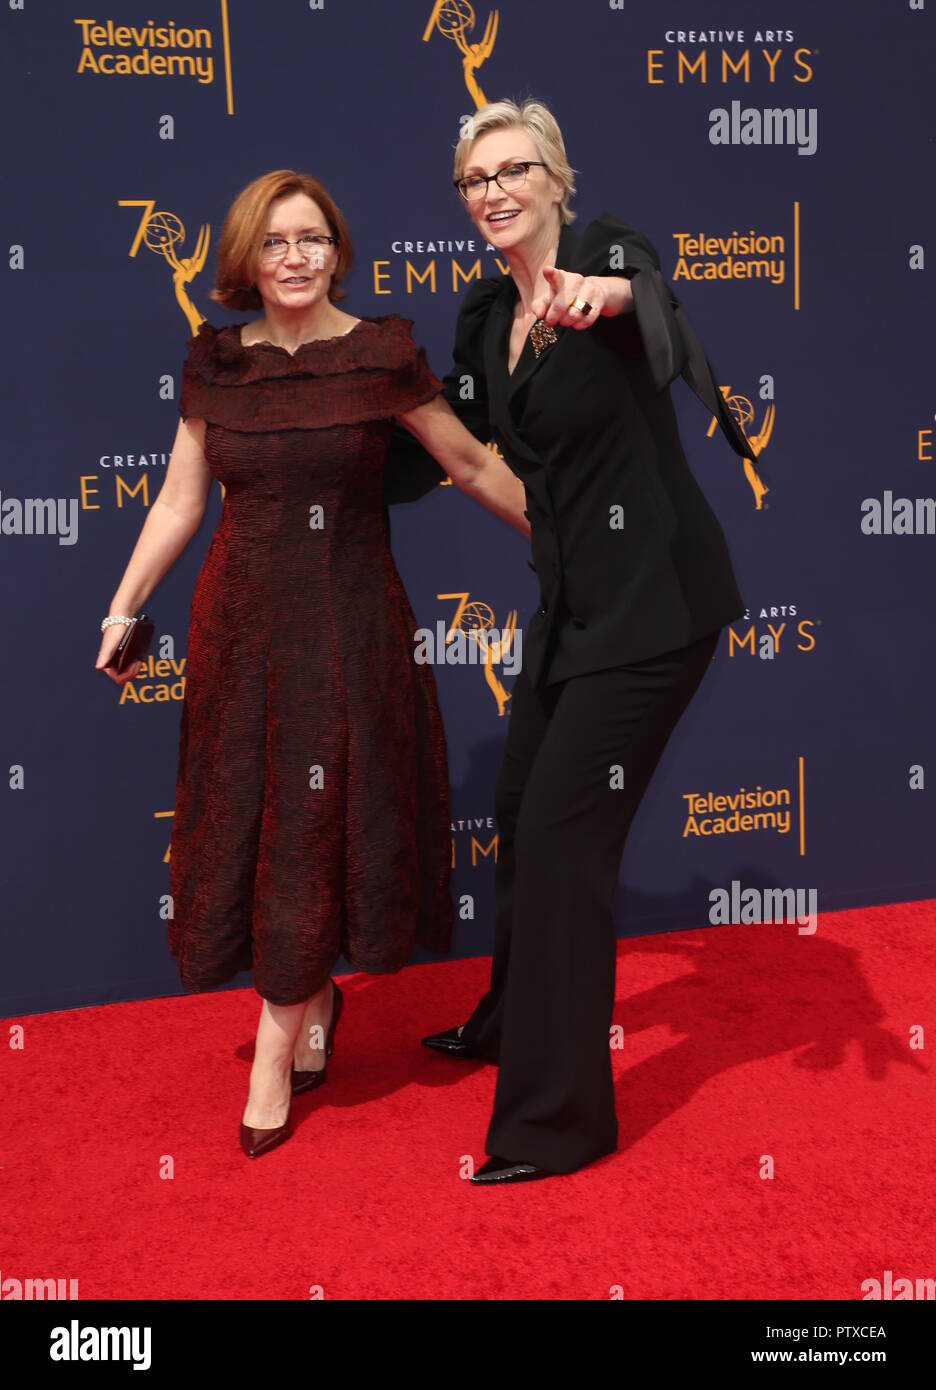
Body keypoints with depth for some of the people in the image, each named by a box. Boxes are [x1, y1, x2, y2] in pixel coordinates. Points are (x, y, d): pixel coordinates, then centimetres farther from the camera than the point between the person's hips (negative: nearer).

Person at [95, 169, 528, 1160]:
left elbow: (476, 466, 1)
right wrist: (122, 609, 4)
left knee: (316, 820, 3)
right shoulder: (216, 363, 3)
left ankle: (277, 1046, 17)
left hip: (348, 620, -3)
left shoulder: (381, 356, -6)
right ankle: (314, 1000, 33)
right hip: (241, 620, 3)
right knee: (248, 815, 9)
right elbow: (180, 500, 7)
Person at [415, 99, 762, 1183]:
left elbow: (660, 308, -37)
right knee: (520, 811, 19)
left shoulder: (612, 252, -12)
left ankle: (557, 1114, 6)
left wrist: (614, 294, -58)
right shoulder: (486, 312, 10)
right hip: (571, 595, 8)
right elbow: (456, 435, 22)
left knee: (560, 831, -8)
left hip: (653, 595, -8)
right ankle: (513, 1024, 43)